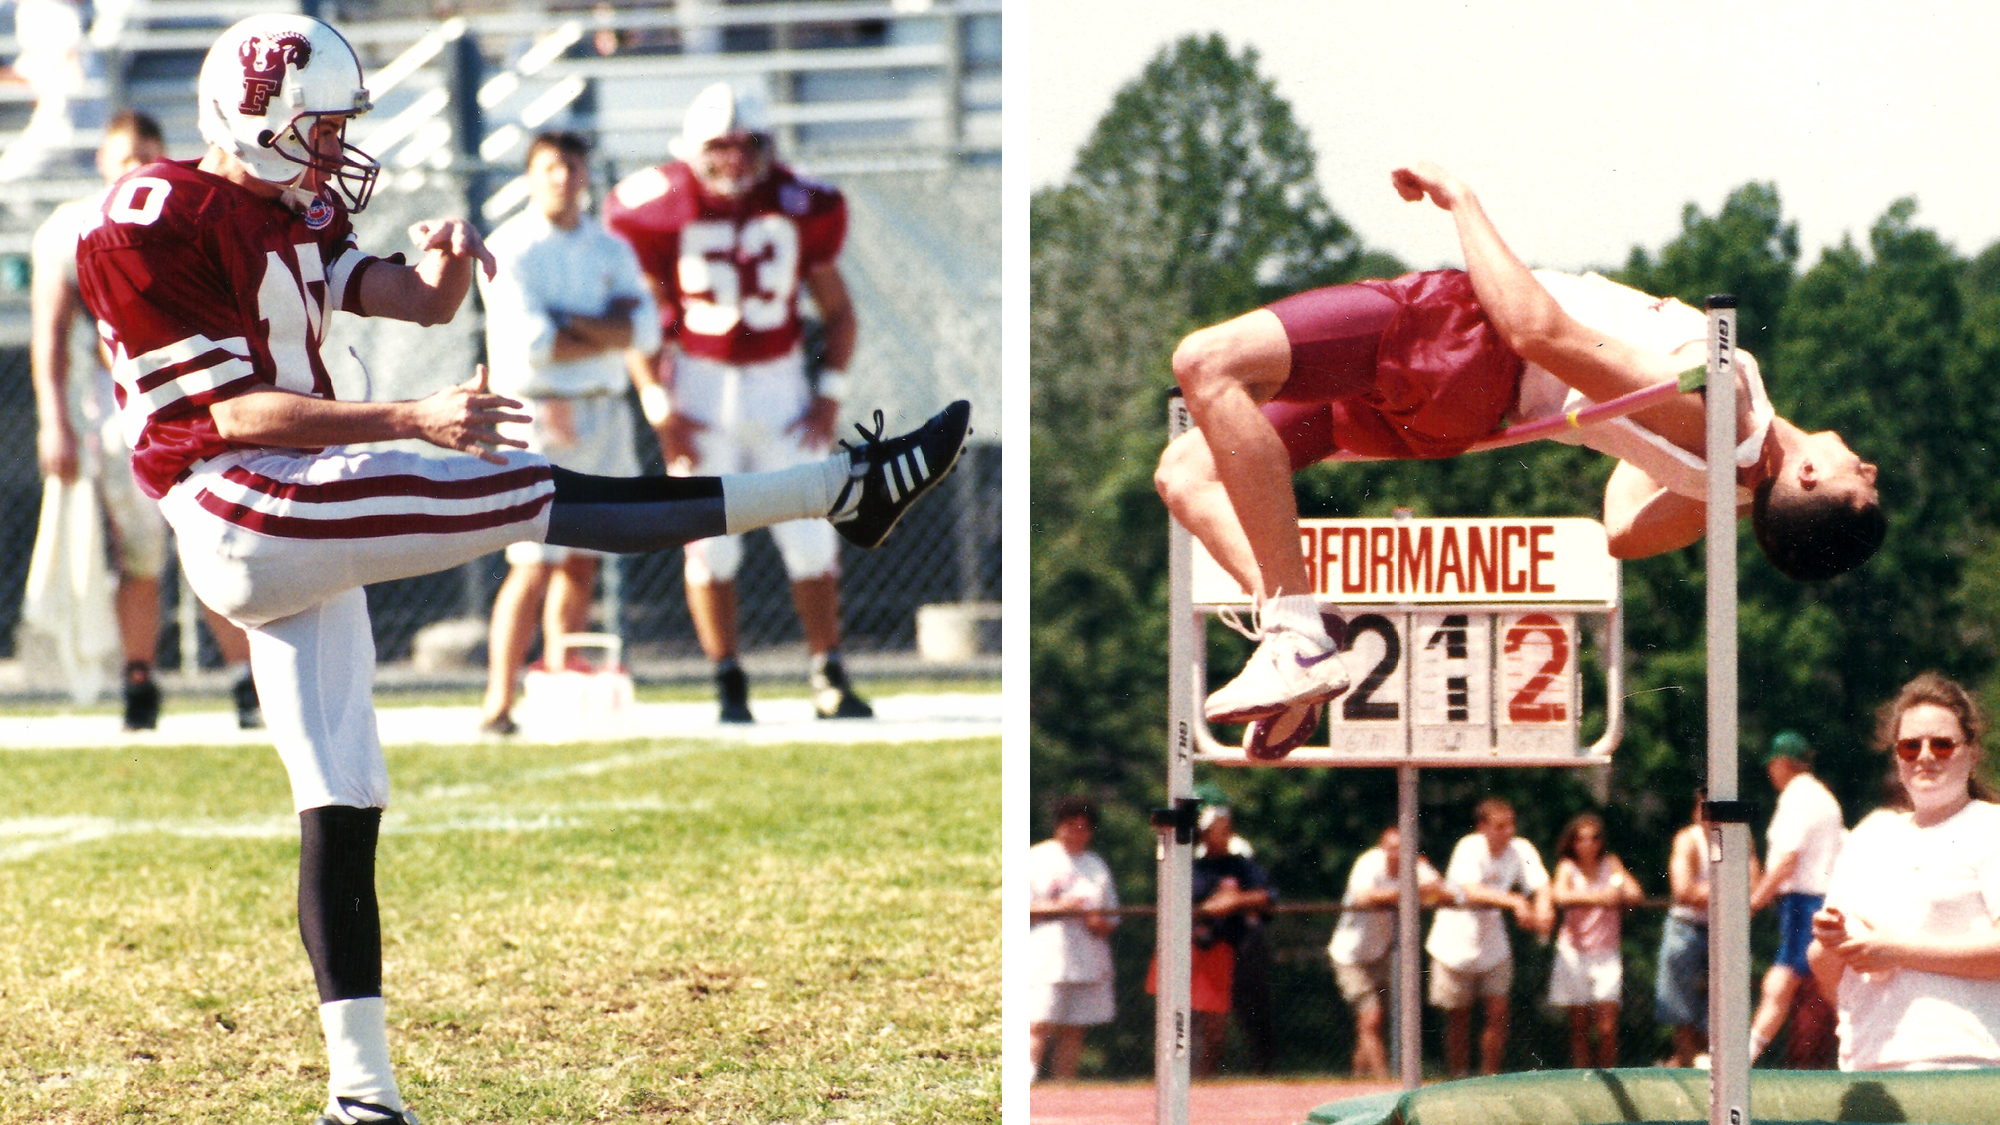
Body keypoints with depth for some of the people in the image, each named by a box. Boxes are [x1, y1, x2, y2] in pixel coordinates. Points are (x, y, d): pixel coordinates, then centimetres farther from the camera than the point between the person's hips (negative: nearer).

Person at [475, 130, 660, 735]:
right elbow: (531, 343, -17)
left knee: (583, 562, 7)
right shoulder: (509, 250, -5)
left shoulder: (611, 251, 13)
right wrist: (609, 332, -7)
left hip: (603, 415, 6)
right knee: (536, 563, -13)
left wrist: (571, 322, -13)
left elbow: (646, 330, -1)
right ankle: (500, 702, -10)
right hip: (539, 413, -6)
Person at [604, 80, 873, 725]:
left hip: (780, 384, 2)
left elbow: (838, 311, 8)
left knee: (810, 538, -1)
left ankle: (830, 680, 9)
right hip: (700, 386, -2)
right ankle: (729, 686, 7)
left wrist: (830, 395, -2)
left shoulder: (797, 207, -3)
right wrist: (661, 410, -6)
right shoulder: (662, 208, -9)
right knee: (709, 544, -2)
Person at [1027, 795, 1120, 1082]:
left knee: (1074, 1031, 3)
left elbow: (1112, 916, 20)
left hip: (1089, 959, 5)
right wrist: (1057, 906, -15)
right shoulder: (1037, 858, 6)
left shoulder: (1096, 864, 19)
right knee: (1039, 1027, -14)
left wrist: (1103, 924, -3)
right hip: (1046, 958, -5)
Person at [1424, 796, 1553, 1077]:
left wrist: (1542, 908, -41)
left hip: (1493, 947, 3)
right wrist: (1515, 902, -47)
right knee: (1459, 1018, 6)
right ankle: (1460, 1081, 20)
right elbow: (1472, 892, -35)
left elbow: (1541, 885, -17)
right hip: (1456, 945, -3)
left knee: (1498, 1013, -4)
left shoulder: (1521, 850, -7)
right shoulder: (1469, 849, -20)